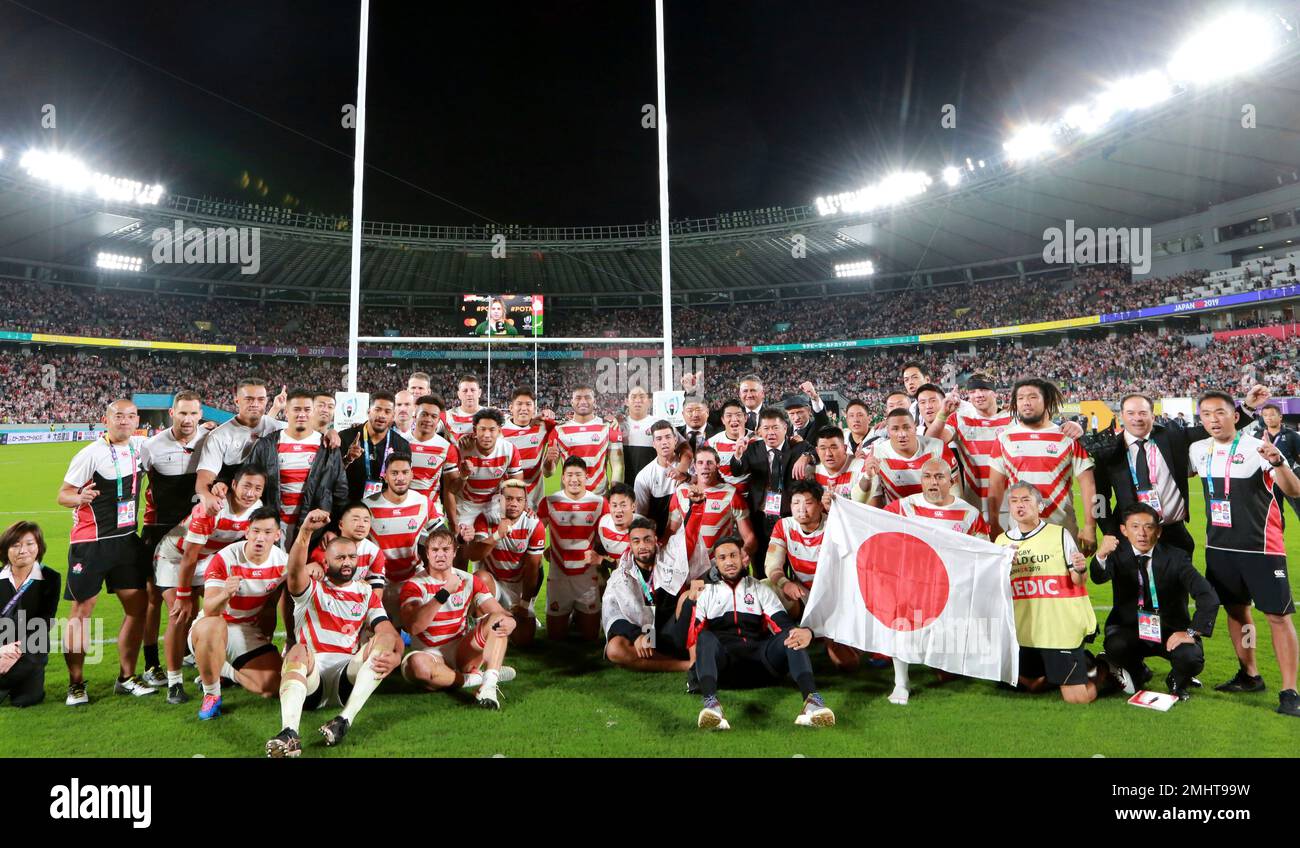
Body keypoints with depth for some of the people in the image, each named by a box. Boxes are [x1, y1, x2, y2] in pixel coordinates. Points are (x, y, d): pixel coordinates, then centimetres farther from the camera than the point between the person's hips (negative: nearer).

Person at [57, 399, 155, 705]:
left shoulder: (140, 446, 4)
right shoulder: (91, 453, -11)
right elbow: (63, 494, -9)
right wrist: (80, 497, -32)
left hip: (127, 539, 6)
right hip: (90, 543, -5)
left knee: (138, 606, 5)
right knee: (81, 611, 1)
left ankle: (127, 678, 17)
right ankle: (75, 684, 14)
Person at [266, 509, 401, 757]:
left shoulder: (367, 594, 17)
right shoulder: (311, 589, 11)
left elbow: (391, 634, 3)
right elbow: (294, 571, -15)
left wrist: (394, 656, -21)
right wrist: (306, 531, -33)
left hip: (349, 677, 2)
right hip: (310, 674, -2)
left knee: (385, 639, -22)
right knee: (298, 651, -32)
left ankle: (346, 719, -35)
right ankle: (289, 731, -54)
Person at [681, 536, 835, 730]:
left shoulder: (760, 590, 22)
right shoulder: (706, 593, 19)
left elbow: (783, 623, 4)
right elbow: (688, 637, 7)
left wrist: (805, 633, -19)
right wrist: (690, 600, -4)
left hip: (760, 659, 1)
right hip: (722, 663, -1)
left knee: (791, 636, -26)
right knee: (706, 638, -33)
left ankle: (811, 700, -47)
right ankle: (710, 703, -55)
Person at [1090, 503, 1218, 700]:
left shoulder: (1176, 557, -7)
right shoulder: (1118, 555, -6)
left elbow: (1209, 597, -15)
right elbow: (1098, 577, -29)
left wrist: (1191, 632, -24)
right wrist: (1101, 555, -52)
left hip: (1171, 632, 0)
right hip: (1130, 630, 0)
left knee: (1192, 659, -29)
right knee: (1116, 646, -31)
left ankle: (1177, 682, 10)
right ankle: (1138, 673, 7)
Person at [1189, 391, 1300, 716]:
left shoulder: (1257, 448, -13)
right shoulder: (1198, 451, 3)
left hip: (1261, 547, -5)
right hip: (1219, 547, 5)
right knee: (1236, 610, 15)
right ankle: (1249, 676, 28)